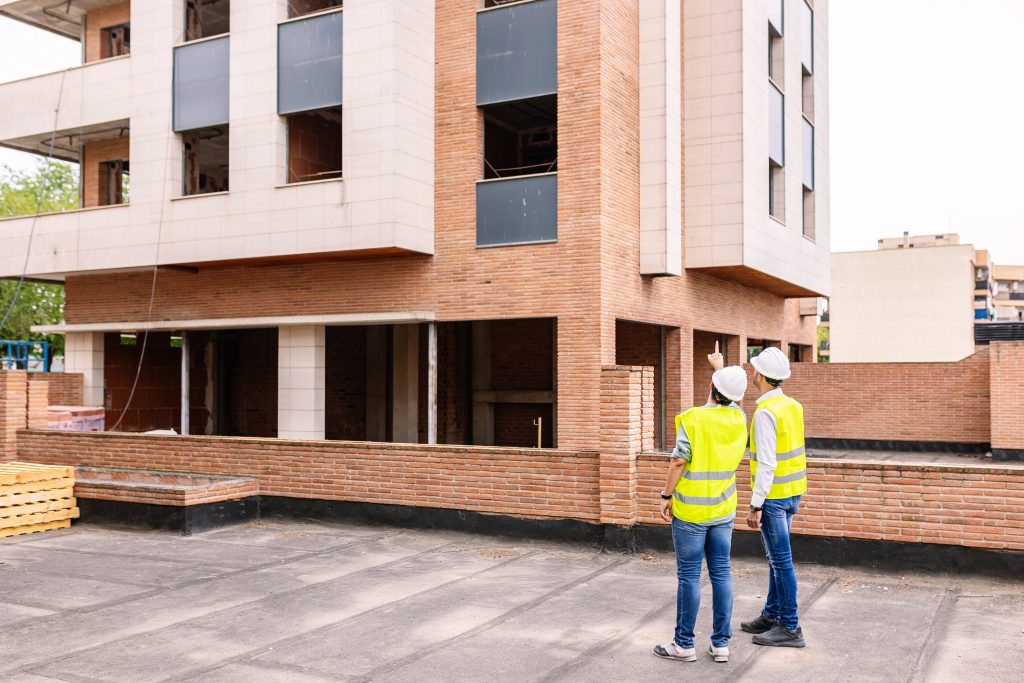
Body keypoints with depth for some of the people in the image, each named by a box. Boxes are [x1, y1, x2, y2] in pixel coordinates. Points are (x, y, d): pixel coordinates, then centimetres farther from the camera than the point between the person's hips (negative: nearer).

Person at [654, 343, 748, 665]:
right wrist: (720, 366, 37)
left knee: (689, 576, 2)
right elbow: (730, 398, 24)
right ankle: (721, 643, 14)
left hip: (690, 510, -5)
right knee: (721, 574, 9)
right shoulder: (739, 418, 1)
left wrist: (666, 496, -6)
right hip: (723, 510, 5)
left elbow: (678, 461, -16)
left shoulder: (693, 419, -16)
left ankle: (684, 644, 10)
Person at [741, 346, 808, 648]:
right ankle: (772, 615, 29)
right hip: (792, 492, 9)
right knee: (776, 557, 18)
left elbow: (766, 464, -23)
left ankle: (789, 628, 7)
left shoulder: (765, 412, -20)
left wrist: (755, 505, -19)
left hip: (774, 495, -9)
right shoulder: (792, 406, 7)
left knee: (781, 560, -1)